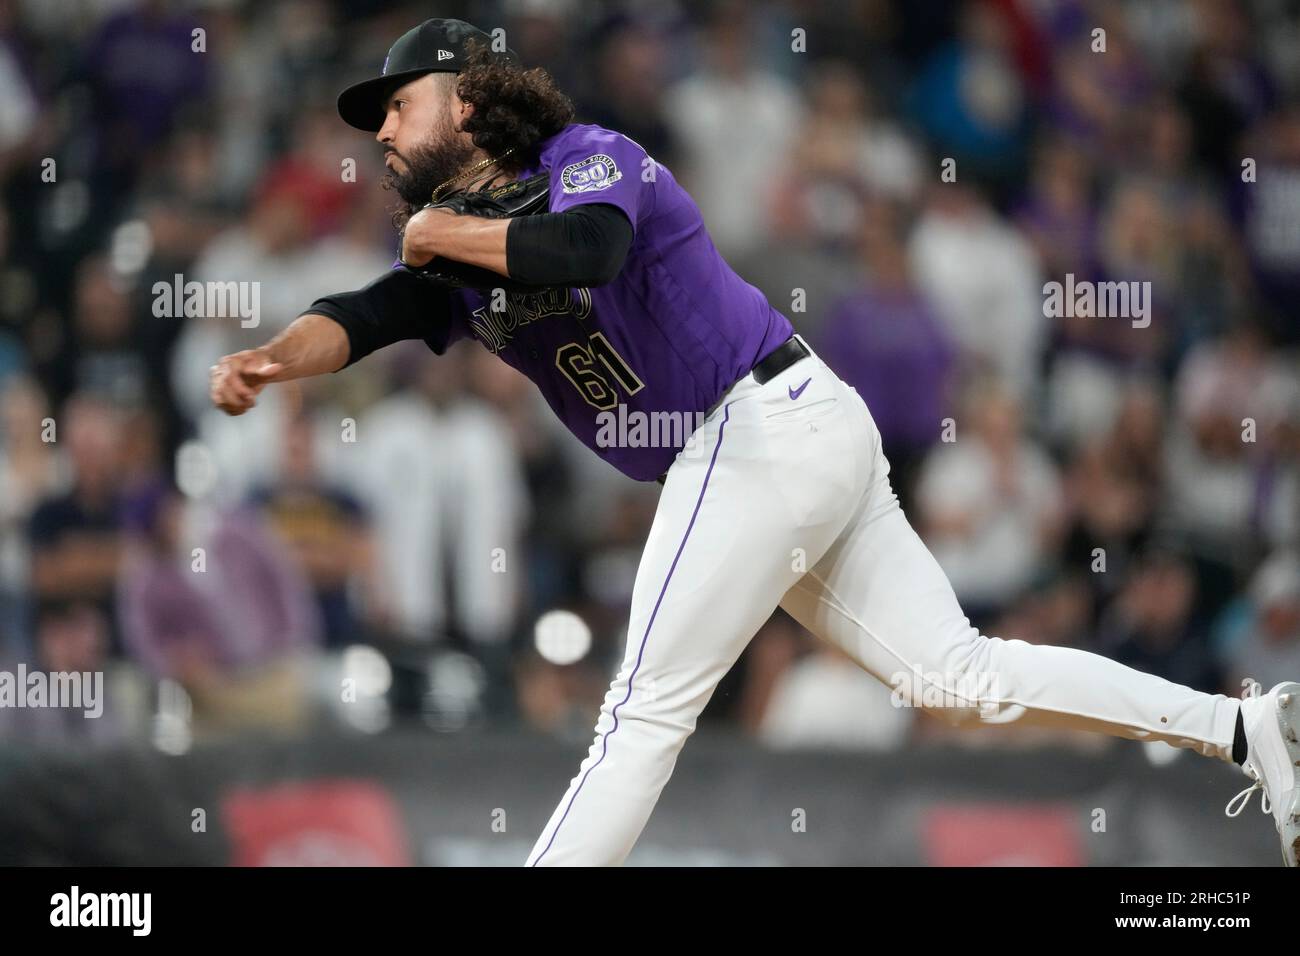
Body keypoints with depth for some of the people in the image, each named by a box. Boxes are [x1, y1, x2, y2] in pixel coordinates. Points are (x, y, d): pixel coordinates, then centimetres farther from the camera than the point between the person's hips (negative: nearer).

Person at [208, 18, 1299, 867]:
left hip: (764, 425, -9)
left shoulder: (588, 158, -6)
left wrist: (444, 233, -13)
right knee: (964, 675, 4)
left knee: (648, 709, -10)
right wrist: (269, 361, -16)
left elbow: (583, 252, -28)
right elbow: (364, 318, 4)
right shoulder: (453, 254, 19)